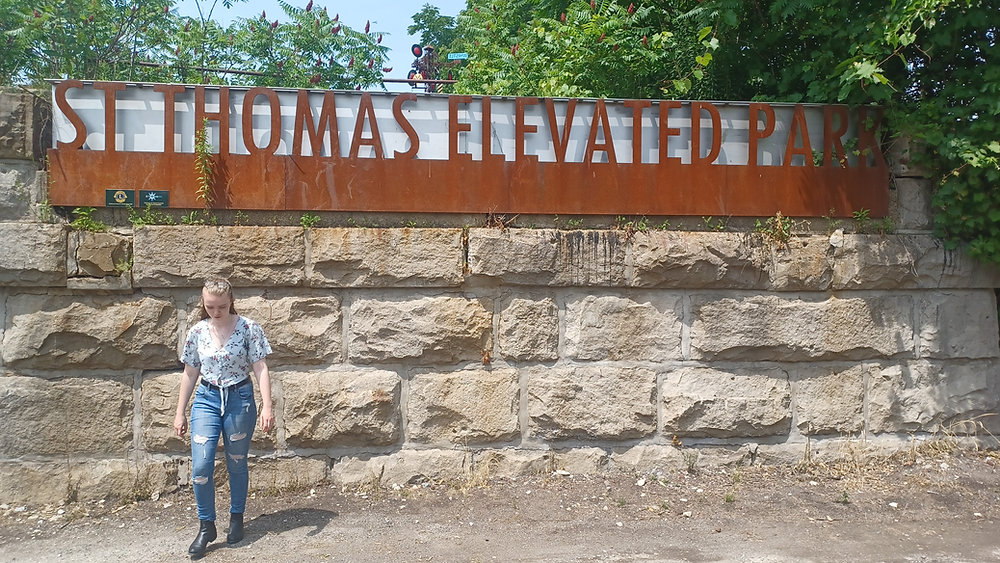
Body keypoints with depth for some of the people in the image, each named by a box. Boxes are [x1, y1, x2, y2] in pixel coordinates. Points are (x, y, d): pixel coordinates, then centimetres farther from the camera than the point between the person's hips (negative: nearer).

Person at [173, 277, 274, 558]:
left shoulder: (249, 328, -8)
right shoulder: (197, 332, 1)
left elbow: (260, 368, -8)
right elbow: (190, 374, 9)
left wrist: (267, 406, -15)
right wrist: (180, 413, 11)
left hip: (240, 400, -2)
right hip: (206, 399, 2)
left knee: (237, 464, 10)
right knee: (201, 466, -8)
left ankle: (237, 518, 31)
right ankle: (206, 526, 10)